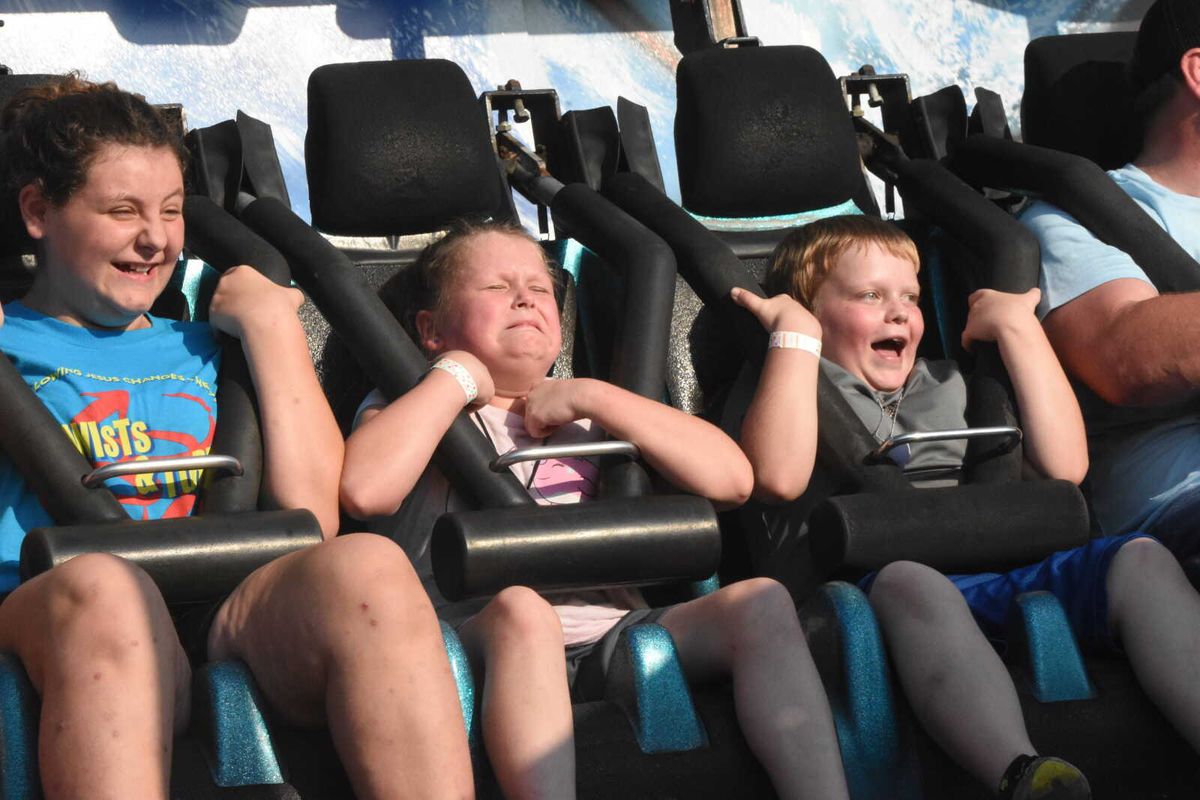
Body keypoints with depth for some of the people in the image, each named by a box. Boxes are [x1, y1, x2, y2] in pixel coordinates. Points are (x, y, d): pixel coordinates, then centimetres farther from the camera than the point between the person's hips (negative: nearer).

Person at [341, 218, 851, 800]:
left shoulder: (586, 414, 29)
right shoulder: (411, 411, 19)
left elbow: (731, 479, 12)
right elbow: (364, 490, -9)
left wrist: (592, 397, 9)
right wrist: (458, 377, 4)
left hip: (614, 638, 4)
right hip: (484, 639, -4)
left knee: (759, 601, -22)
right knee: (520, 607, -38)